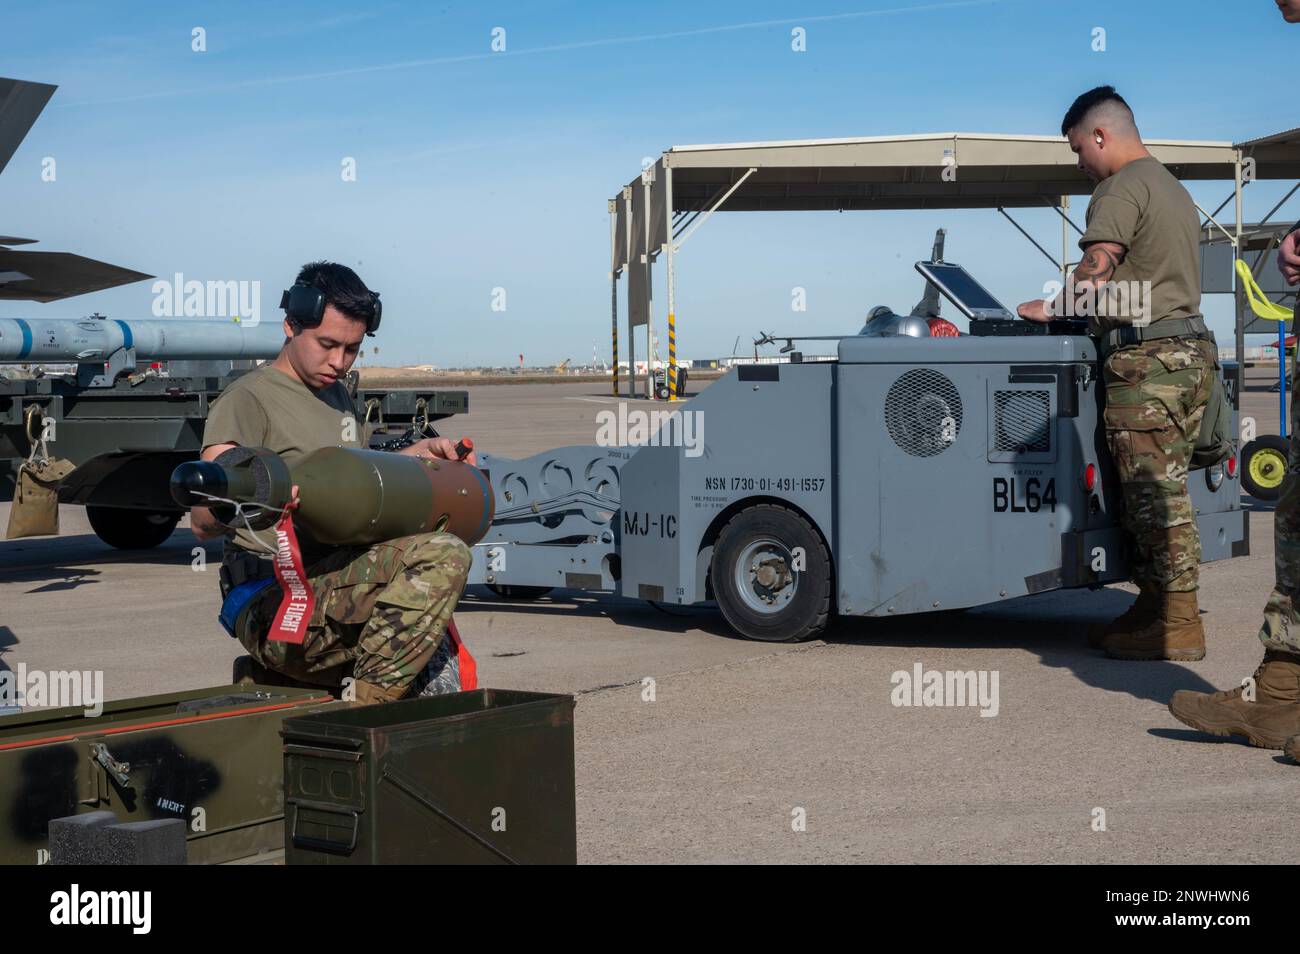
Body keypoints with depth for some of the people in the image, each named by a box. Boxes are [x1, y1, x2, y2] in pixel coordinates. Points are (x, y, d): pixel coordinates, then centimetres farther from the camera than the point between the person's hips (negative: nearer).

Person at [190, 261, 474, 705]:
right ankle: (364, 705, -20)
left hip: (338, 592, 9)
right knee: (442, 556, -27)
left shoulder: (337, 393, 20)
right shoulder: (248, 399, -8)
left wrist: (417, 452, 23)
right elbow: (202, 523, -18)